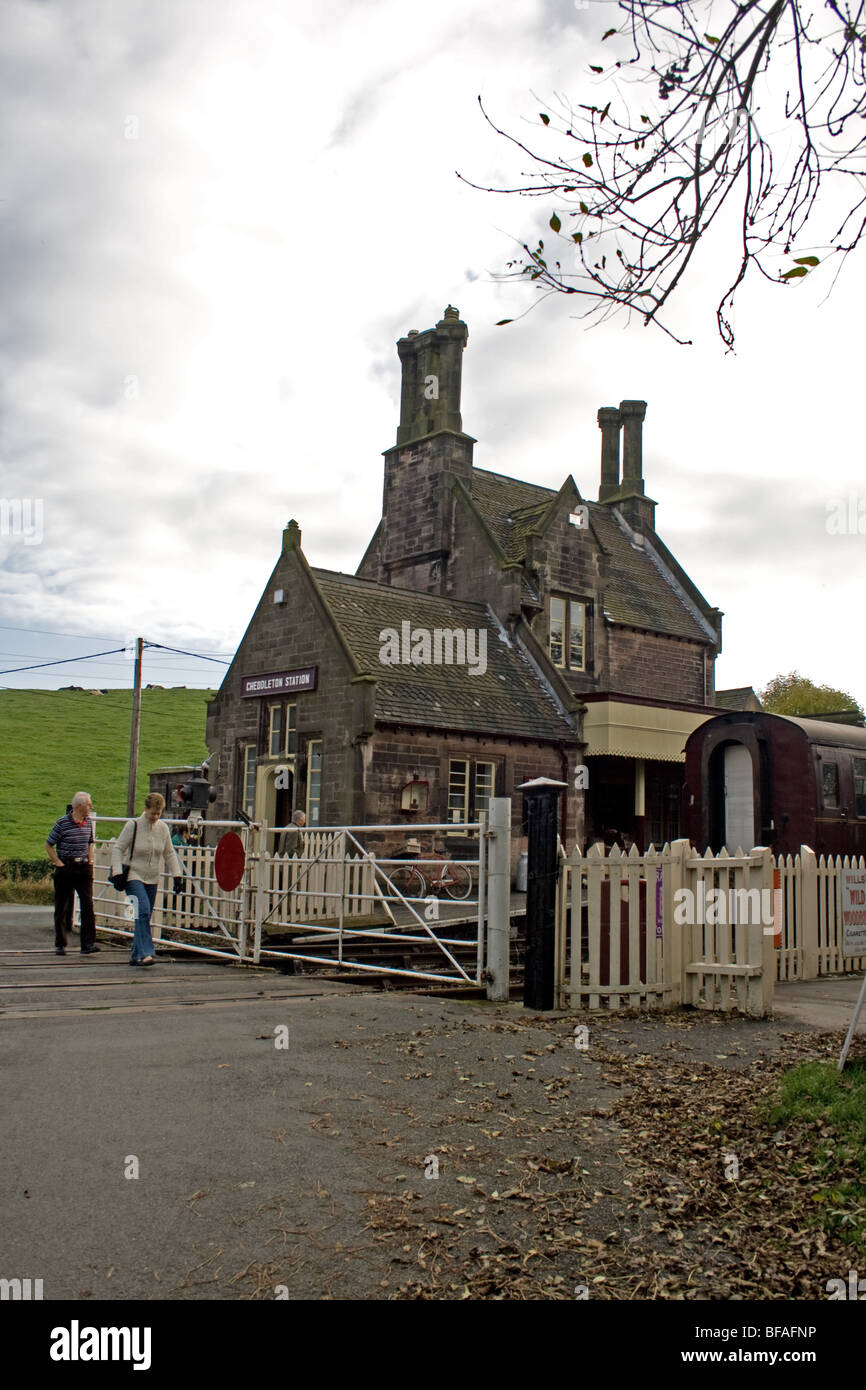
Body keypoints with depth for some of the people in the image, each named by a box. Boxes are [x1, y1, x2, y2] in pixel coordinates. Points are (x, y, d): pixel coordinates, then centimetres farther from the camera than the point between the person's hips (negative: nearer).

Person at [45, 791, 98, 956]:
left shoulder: (88, 822, 8)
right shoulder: (62, 823, -9)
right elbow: (48, 845, -3)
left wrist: (90, 861, 11)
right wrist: (58, 863, -9)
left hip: (83, 868, 4)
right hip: (66, 868, -4)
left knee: (87, 904, -7)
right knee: (62, 907, 4)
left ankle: (88, 943, -6)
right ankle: (60, 945, 15)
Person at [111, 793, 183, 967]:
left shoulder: (163, 829, 5)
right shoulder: (133, 825, -7)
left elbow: (169, 854, 12)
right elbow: (118, 848, -4)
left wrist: (177, 875, 4)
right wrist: (117, 872, -14)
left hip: (152, 879, 5)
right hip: (133, 876, -5)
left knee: (144, 917, 7)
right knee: (143, 910, -22)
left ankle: (135, 956, 18)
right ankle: (144, 953, -23)